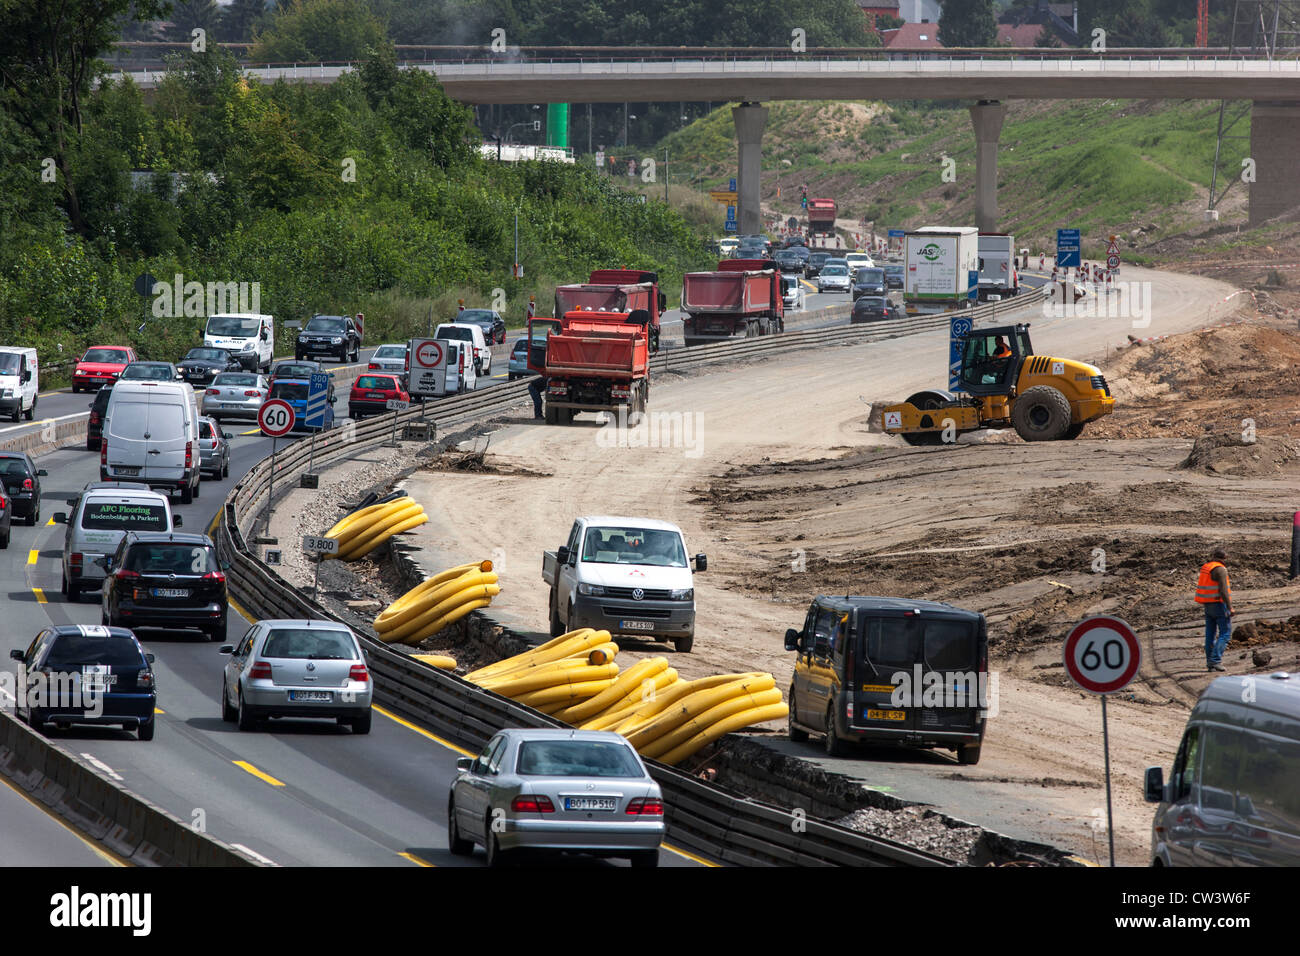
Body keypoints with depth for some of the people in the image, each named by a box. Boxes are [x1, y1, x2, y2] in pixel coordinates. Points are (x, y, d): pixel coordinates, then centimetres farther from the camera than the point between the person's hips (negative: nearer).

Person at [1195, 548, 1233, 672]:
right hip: (1220, 604, -8)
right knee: (1225, 633, -4)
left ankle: (1209, 664, 11)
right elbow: (1223, 590, -21)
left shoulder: (1205, 567, 10)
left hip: (1208, 605, 8)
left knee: (1211, 634, 10)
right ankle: (1215, 660, -14)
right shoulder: (1220, 569, -15)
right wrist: (1230, 608, -19)